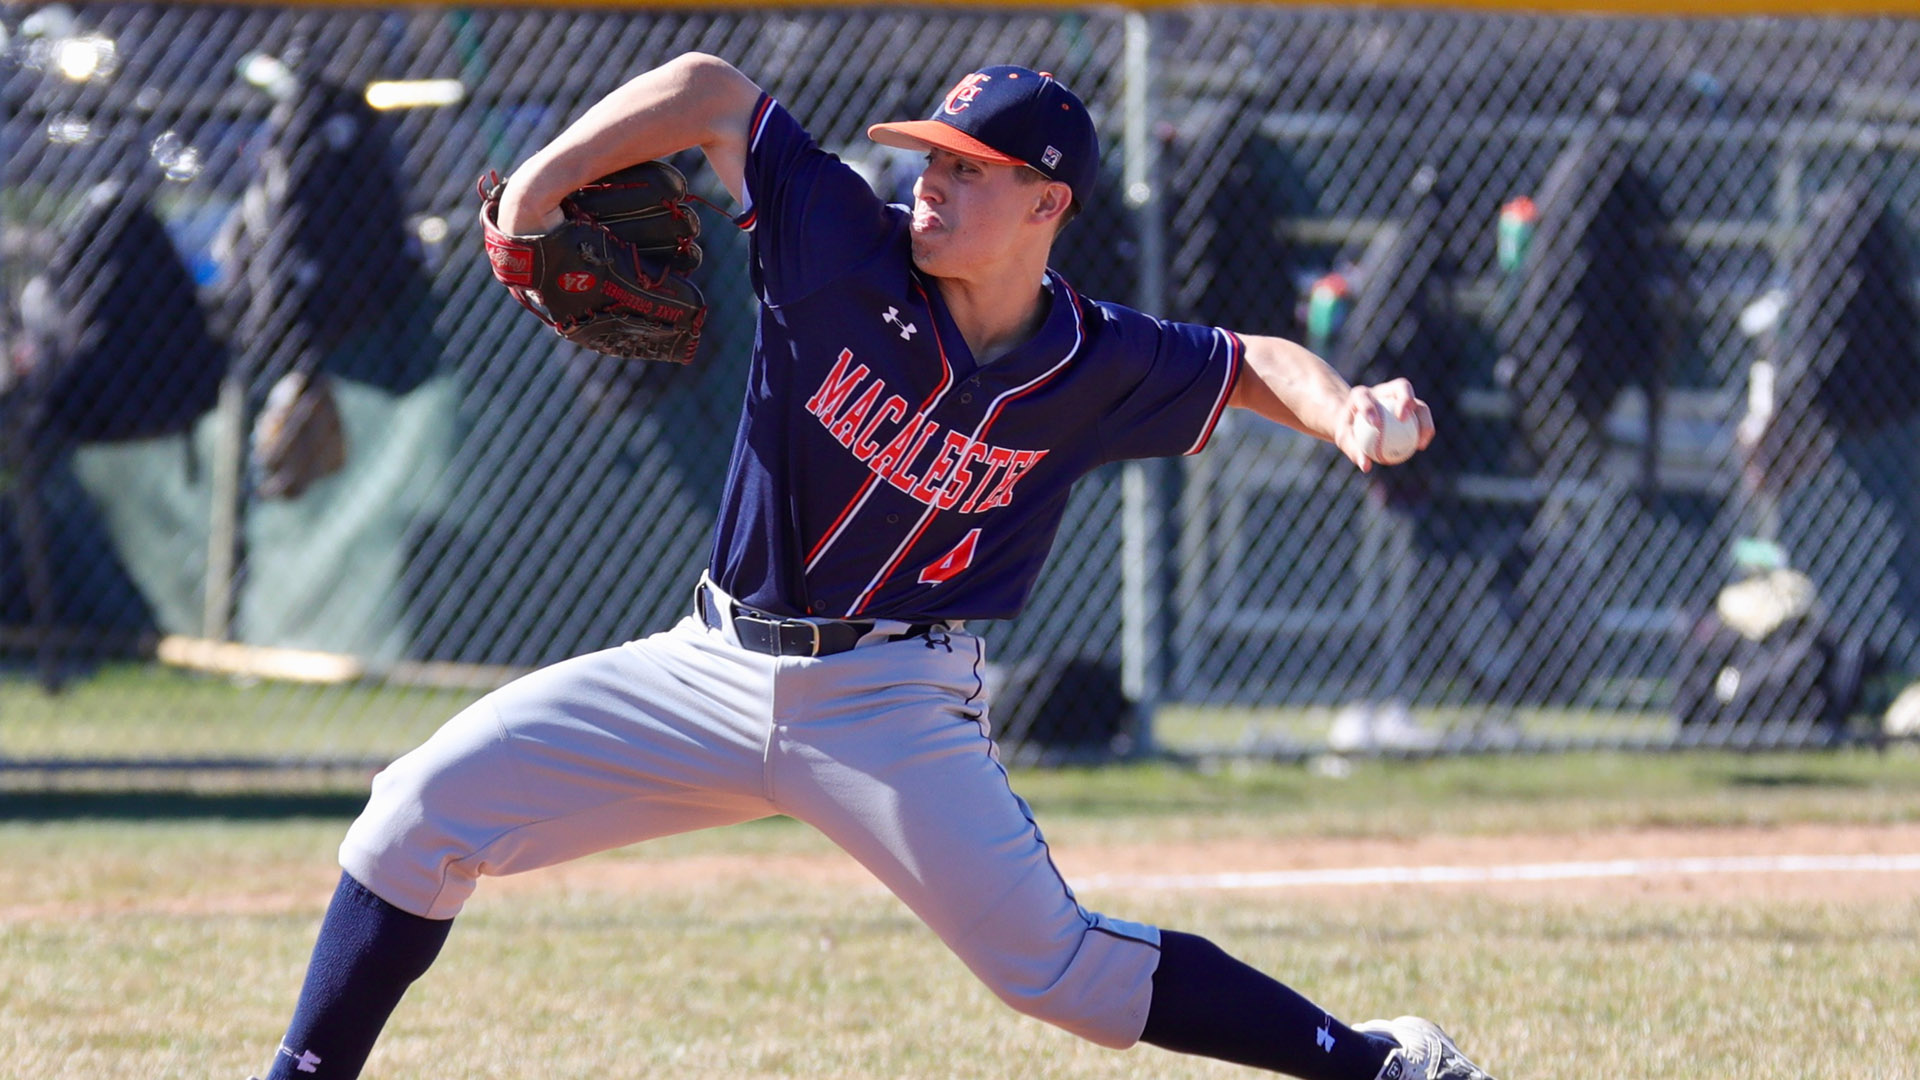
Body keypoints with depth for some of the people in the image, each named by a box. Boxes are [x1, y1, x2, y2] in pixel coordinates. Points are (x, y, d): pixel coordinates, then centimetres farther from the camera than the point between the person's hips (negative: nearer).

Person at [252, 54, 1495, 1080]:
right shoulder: (847, 247, -10)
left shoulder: (1097, 367, -7)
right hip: (717, 667, 2)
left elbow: (1253, 363, 10)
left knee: (1057, 968, -11)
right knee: (427, 806, -8)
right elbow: (707, 91, -3)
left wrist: (1345, 410, -11)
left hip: (894, 705, -2)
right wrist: (543, 182, -12)